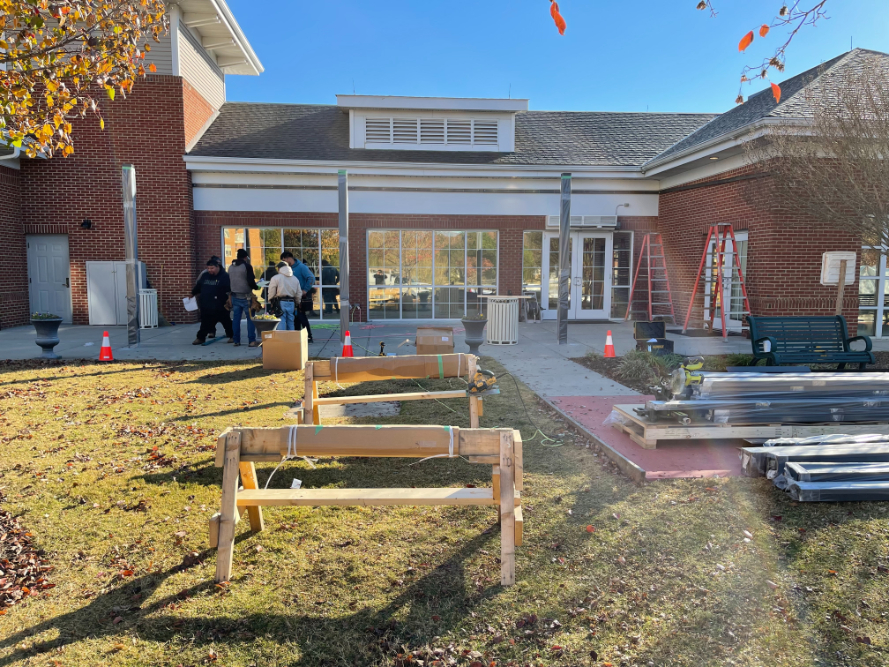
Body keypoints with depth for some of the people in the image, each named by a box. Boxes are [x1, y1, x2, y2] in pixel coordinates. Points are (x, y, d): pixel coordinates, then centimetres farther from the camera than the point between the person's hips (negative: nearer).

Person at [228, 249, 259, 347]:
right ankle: (251, 341, -6)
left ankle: (236, 341, 10)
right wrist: (255, 287, 3)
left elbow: (229, 281, 18)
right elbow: (251, 282, -16)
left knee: (236, 319, 8)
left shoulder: (230, 267, 10)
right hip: (246, 297, -6)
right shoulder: (247, 266, -11)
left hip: (235, 296, 6)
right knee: (250, 318, -2)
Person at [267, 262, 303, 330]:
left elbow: (271, 292, -4)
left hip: (281, 302, -4)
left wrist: (270, 301, 10)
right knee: (291, 323, 11)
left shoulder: (276, 278, -1)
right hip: (291, 303, 5)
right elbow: (299, 294, 15)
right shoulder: (295, 279, 14)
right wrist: (297, 304, 25)